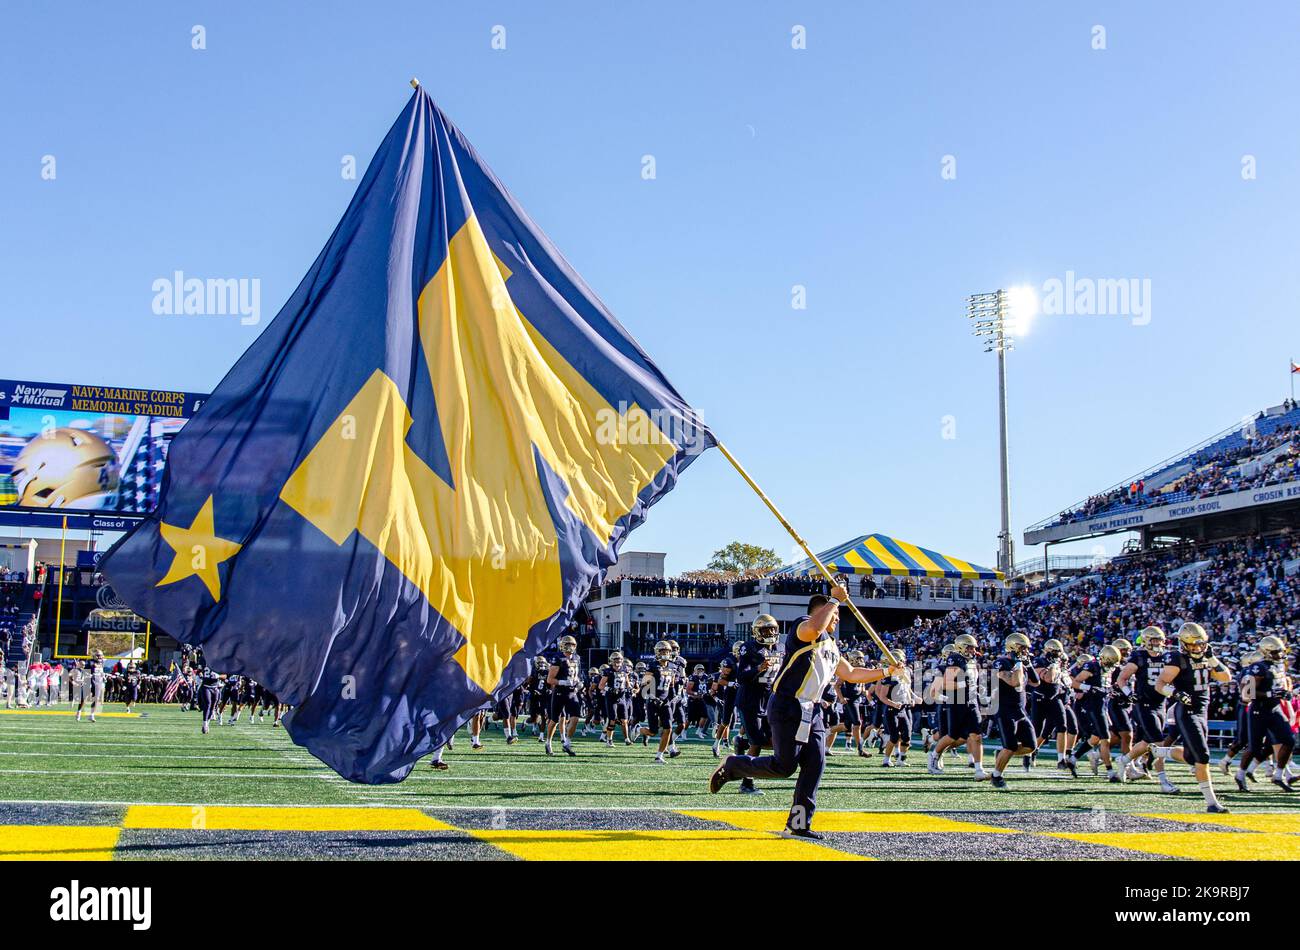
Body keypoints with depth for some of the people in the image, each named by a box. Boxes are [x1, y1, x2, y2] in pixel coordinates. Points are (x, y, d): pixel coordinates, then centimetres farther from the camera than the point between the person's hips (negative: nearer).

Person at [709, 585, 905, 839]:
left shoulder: (831, 646, 23)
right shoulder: (804, 626, -7)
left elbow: (851, 674, 30)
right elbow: (814, 628, -33)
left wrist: (887, 671, 27)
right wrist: (835, 599, -22)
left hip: (810, 712, 9)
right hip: (787, 707, -9)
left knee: (815, 764, -1)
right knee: (784, 766, -8)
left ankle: (798, 825, 4)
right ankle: (732, 766, 14)